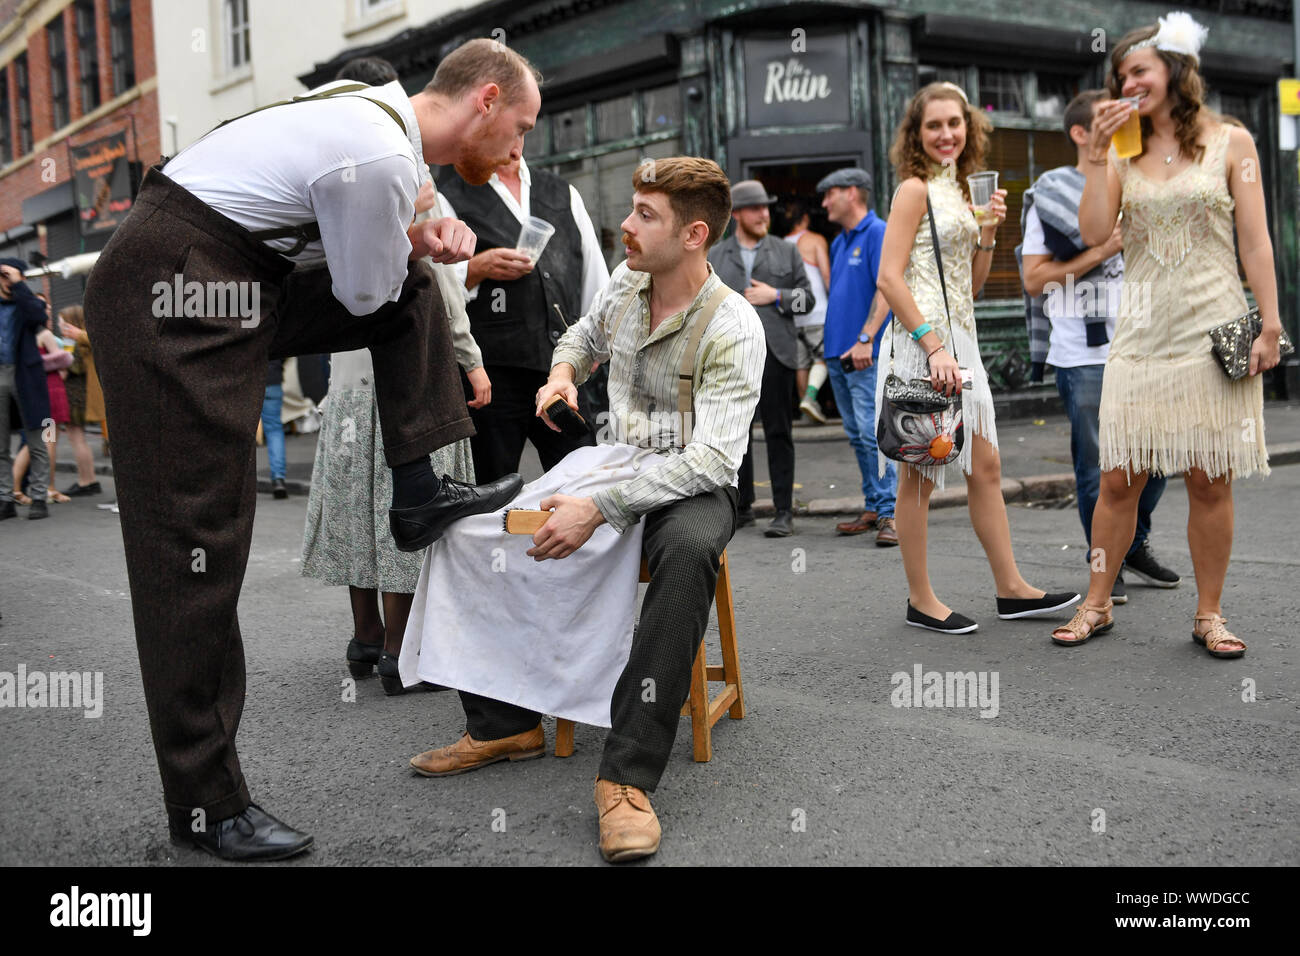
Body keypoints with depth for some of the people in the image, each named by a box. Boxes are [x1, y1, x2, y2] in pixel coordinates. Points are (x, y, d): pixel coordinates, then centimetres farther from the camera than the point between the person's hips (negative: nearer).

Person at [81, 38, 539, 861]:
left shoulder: (380, 117, 11)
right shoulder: (380, 157, -19)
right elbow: (361, 294, -7)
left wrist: (425, 238, 5)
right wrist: (427, 239, 9)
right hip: (177, 305, -10)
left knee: (412, 287, 15)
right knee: (196, 547, -6)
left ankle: (418, 495, 14)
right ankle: (207, 804, 2)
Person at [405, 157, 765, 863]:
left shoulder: (733, 328, -17)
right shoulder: (625, 282, 3)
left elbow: (712, 457, -26)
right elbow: (584, 334, 27)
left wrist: (599, 508, -32)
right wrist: (563, 371, 2)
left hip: (692, 483, -6)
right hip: (613, 462, 6)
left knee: (689, 550, -42)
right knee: (465, 523, -10)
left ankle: (628, 774, -39)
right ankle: (505, 723, -1)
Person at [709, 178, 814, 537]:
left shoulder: (786, 252, 12)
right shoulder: (715, 257, 13)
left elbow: (808, 299, 11)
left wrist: (776, 296, -6)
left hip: (775, 353, -1)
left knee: (778, 433, -3)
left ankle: (783, 512, -1)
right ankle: (742, 507, 18)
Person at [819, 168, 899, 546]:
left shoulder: (879, 234, -7)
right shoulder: (839, 242, 19)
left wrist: (866, 339, -23)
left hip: (868, 356, -9)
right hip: (838, 353, 9)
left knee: (875, 433, -12)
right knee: (858, 436, 10)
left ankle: (890, 512, -10)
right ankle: (873, 507, 16)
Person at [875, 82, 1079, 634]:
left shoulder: (960, 191, 18)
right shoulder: (915, 189, -6)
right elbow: (890, 278, -15)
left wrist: (989, 231, 5)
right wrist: (934, 346, -20)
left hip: (959, 340, 9)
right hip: (920, 340, -9)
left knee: (986, 466, 11)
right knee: (919, 475, -2)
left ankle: (1011, 588, 20)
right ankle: (921, 601, 7)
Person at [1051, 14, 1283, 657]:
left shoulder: (1230, 143, 5)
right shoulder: (1123, 151, 11)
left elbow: (1255, 243, 2)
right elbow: (1093, 232, -2)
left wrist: (1269, 326, -4)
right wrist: (1097, 152, -6)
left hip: (1213, 332, -2)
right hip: (1142, 333, 2)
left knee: (1210, 481, 2)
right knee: (1118, 478, 1)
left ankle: (1209, 613, 15)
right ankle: (1097, 605, 14)